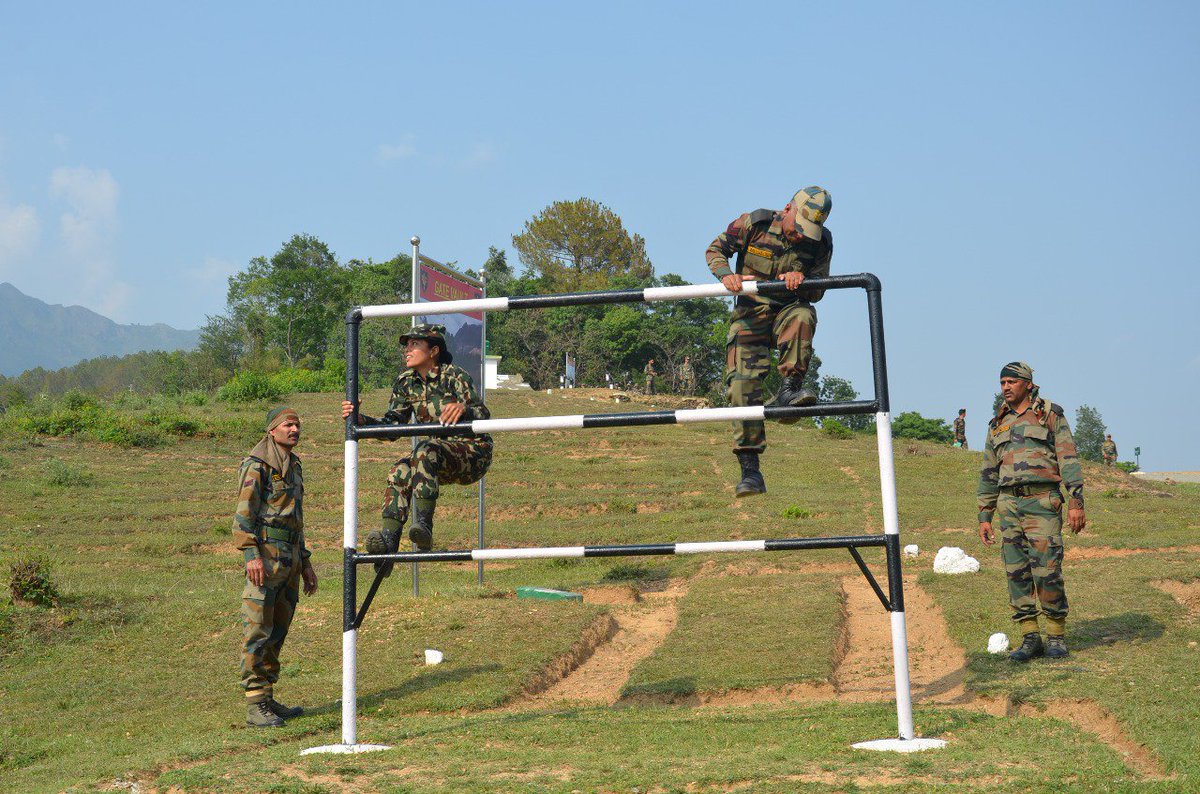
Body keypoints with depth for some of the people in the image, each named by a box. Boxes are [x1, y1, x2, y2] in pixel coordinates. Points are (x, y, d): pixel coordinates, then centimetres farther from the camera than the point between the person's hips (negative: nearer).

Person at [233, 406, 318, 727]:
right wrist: (252, 555, -25)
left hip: (290, 561, 9)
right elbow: (244, 514, -14)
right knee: (258, 634, -7)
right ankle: (255, 706, -6)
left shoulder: (293, 466, 19)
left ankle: (268, 699, 19)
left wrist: (305, 563, 23)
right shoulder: (257, 466, -7)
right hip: (266, 557, -9)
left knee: (277, 633, 12)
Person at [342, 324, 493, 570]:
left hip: (474, 451, -6)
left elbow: (483, 416, -25)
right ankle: (388, 538, -33)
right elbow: (392, 425, 3)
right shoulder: (406, 383, 4)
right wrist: (361, 419, -14)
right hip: (442, 456, 6)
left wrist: (463, 409, -48)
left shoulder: (455, 376, -15)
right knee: (401, 470, -21)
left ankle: (424, 525, -40)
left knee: (426, 451, -33)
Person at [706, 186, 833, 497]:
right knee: (742, 387, -13)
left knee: (803, 316, -37)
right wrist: (726, 274, -22)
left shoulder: (821, 242, -4)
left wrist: (801, 282, -24)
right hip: (750, 316, -1)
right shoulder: (754, 223, -9)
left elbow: (817, 292, 0)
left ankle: (789, 390, -31)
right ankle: (750, 471, -10)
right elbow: (715, 249, 0)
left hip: (787, 310, 1)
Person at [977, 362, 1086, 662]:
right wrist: (984, 517, 15)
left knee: (1047, 571, -9)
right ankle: (1030, 638, 8)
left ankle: (1056, 637, 4)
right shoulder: (997, 424, 17)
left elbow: (1069, 460, -3)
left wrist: (1076, 503, -11)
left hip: (1042, 502, -5)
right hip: (1009, 504, 5)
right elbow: (988, 473, 19)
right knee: (1017, 573, 1)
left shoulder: (1050, 414, 3)